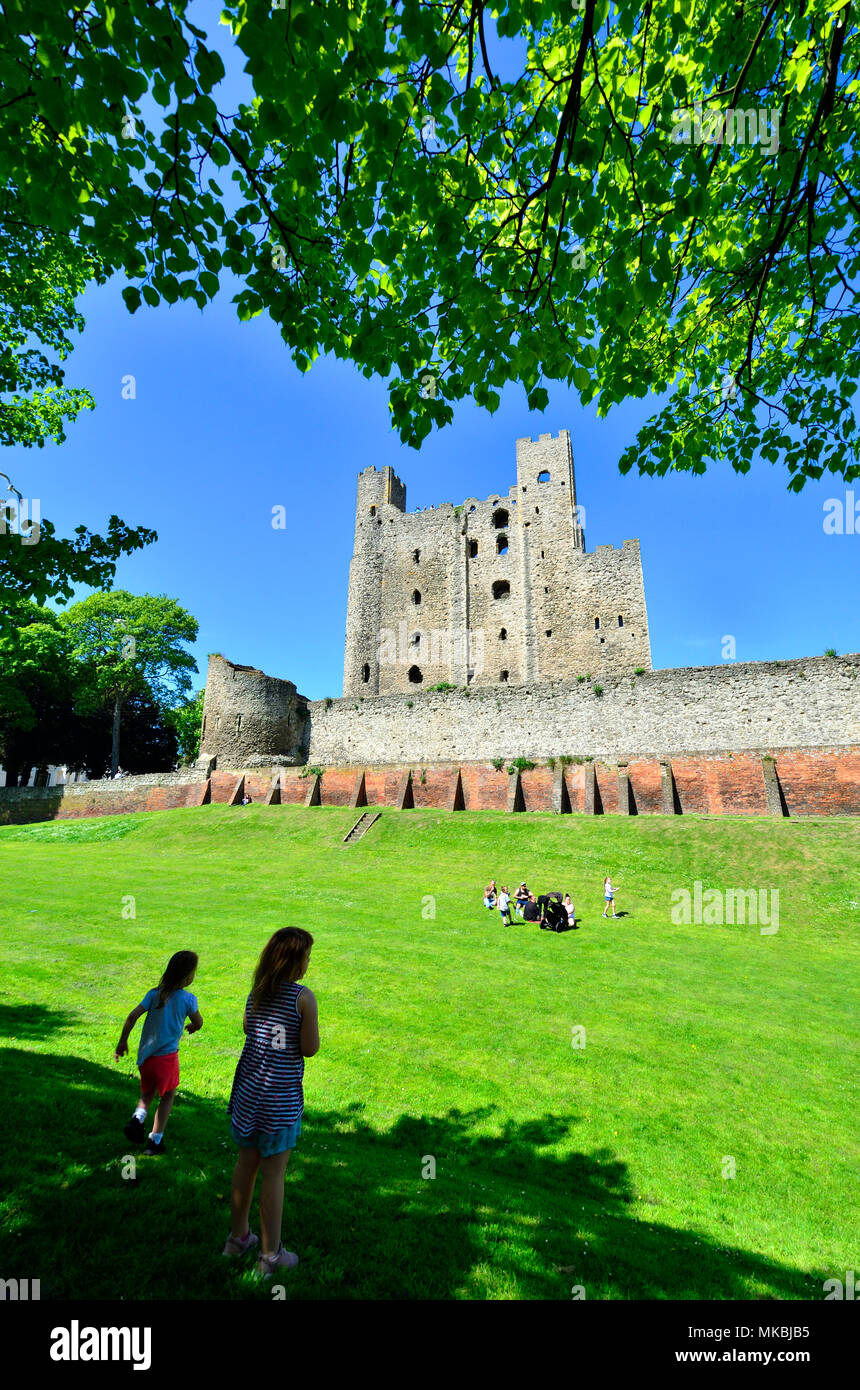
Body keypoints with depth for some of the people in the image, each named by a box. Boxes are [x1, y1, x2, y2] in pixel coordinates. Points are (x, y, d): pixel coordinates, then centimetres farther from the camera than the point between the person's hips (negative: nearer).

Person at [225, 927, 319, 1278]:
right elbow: (310, 1049, -15)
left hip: (248, 1087, 6)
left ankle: (238, 1237, 41)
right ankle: (270, 1255, 26)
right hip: (280, 1094, -6)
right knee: (273, 1173, 10)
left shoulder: (257, 990, -1)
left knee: (246, 1163, 23)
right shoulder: (303, 997, -21)